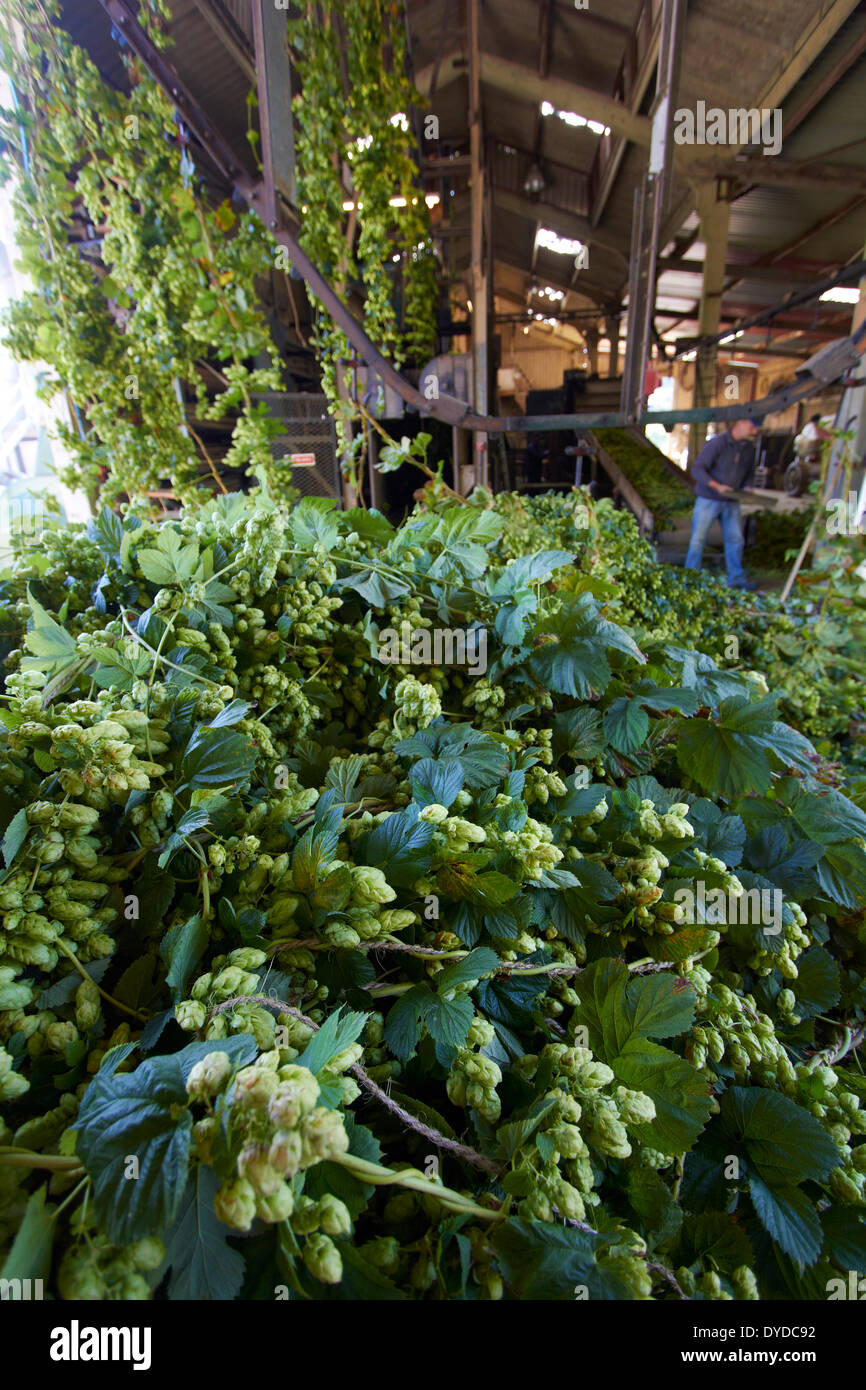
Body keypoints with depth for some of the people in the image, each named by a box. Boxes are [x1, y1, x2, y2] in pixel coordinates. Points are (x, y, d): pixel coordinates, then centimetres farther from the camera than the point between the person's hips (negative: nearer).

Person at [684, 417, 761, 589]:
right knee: (698, 539, -3)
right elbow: (697, 469, -17)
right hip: (708, 499, -6)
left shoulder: (749, 448, 7)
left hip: (731, 502, 6)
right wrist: (717, 486, -26)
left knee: (735, 539, 6)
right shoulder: (717, 443, -13)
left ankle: (736, 577, 16)